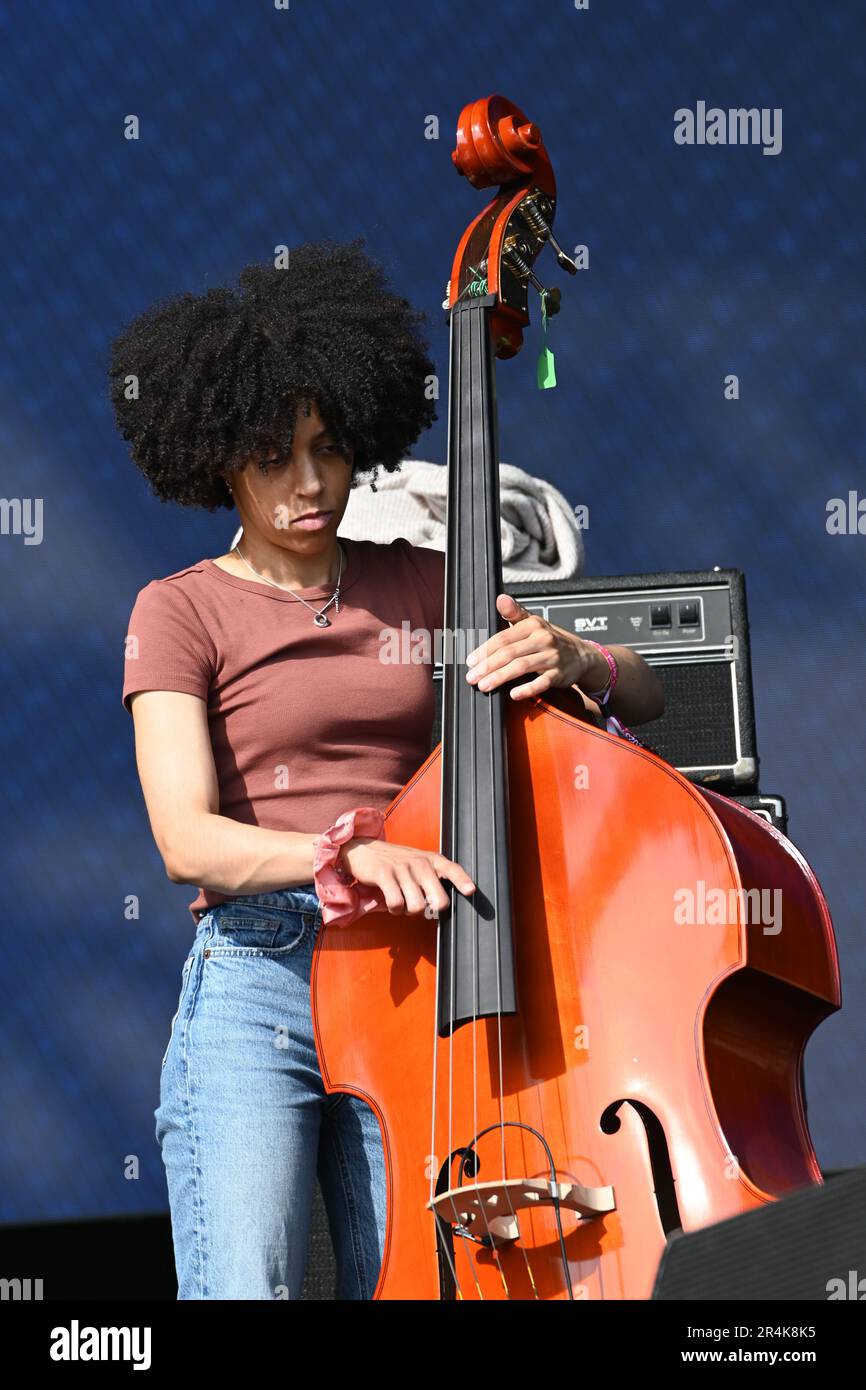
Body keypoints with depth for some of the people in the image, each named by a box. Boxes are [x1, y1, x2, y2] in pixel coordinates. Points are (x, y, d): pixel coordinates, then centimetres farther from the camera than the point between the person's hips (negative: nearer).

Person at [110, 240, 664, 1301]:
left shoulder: (421, 584, 15)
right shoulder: (181, 612, 5)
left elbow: (641, 692, 16)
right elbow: (187, 838, -10)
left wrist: (568, 657, -8)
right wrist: (344, 852, -28)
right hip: (255, 982, -3)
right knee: (246, 1288, -16)